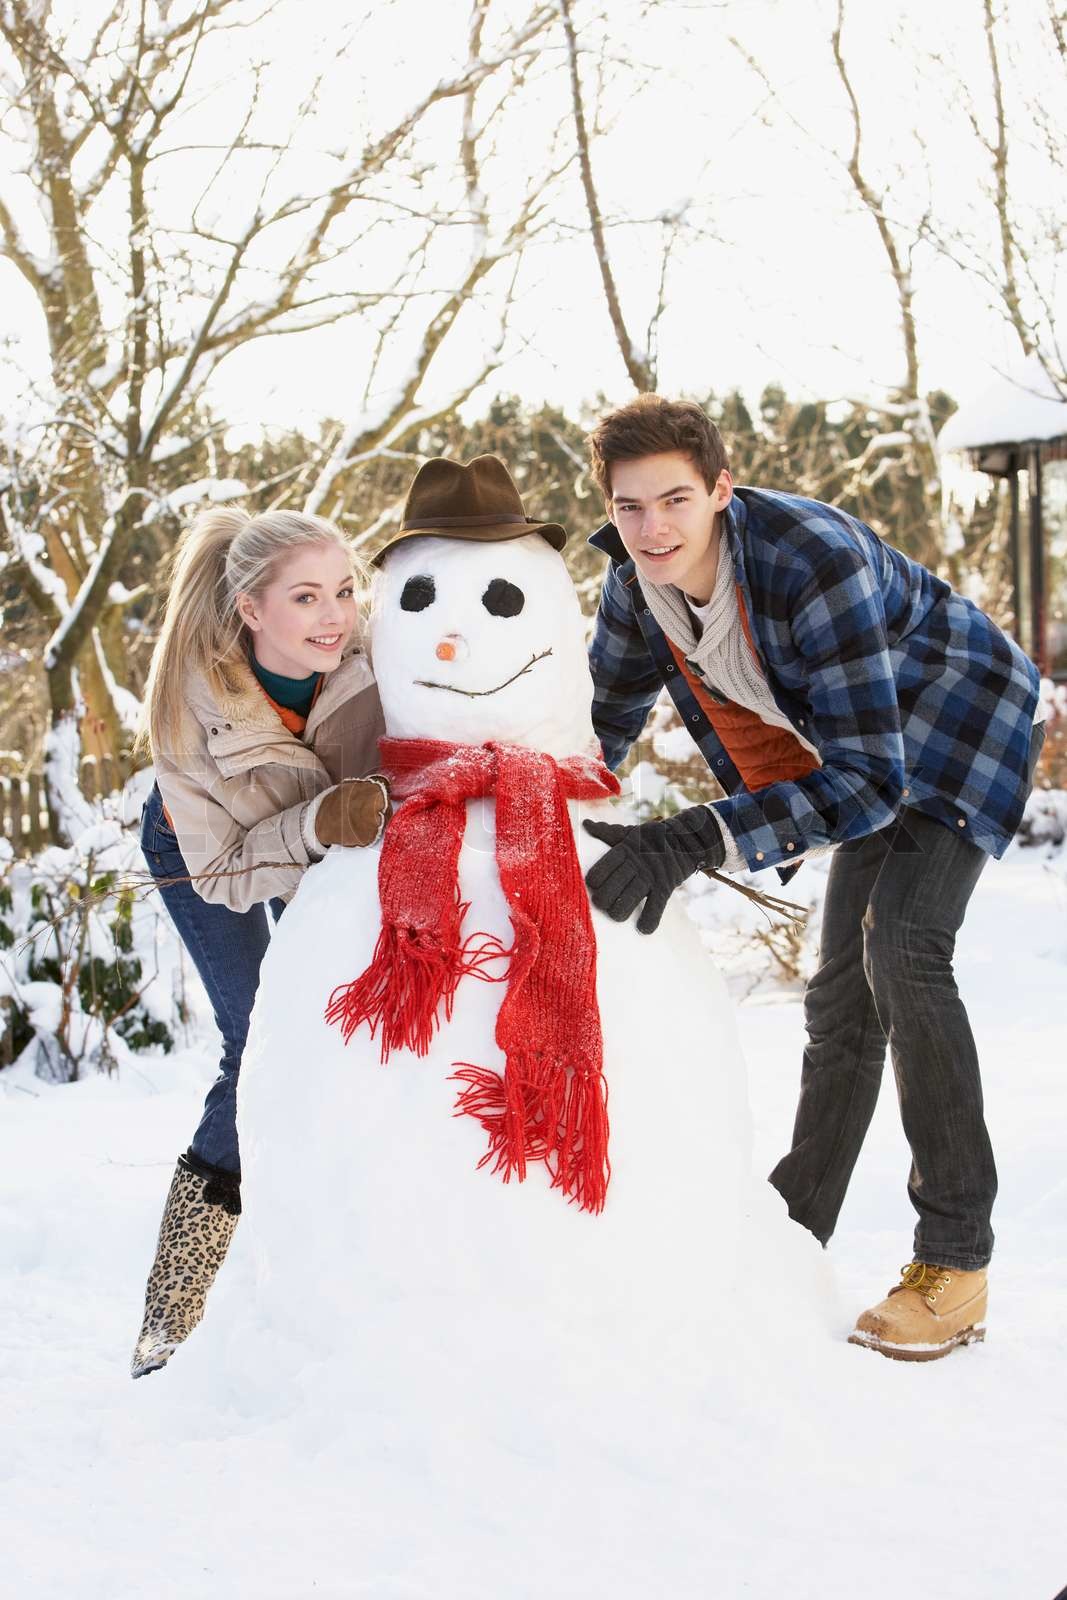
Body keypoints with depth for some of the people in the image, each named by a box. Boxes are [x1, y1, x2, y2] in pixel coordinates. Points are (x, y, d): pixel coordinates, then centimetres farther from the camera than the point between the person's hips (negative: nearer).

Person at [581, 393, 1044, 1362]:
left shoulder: (816, 560, -39)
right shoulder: (636, 589, -16)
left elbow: (870, 777, -43)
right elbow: (599, 732, 0)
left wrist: (698, 840, -53)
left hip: (960, 721, -7)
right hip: (869, 748, 7)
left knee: (901, 948, -25)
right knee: (842, 990, 10)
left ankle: (958, 1260, -16)